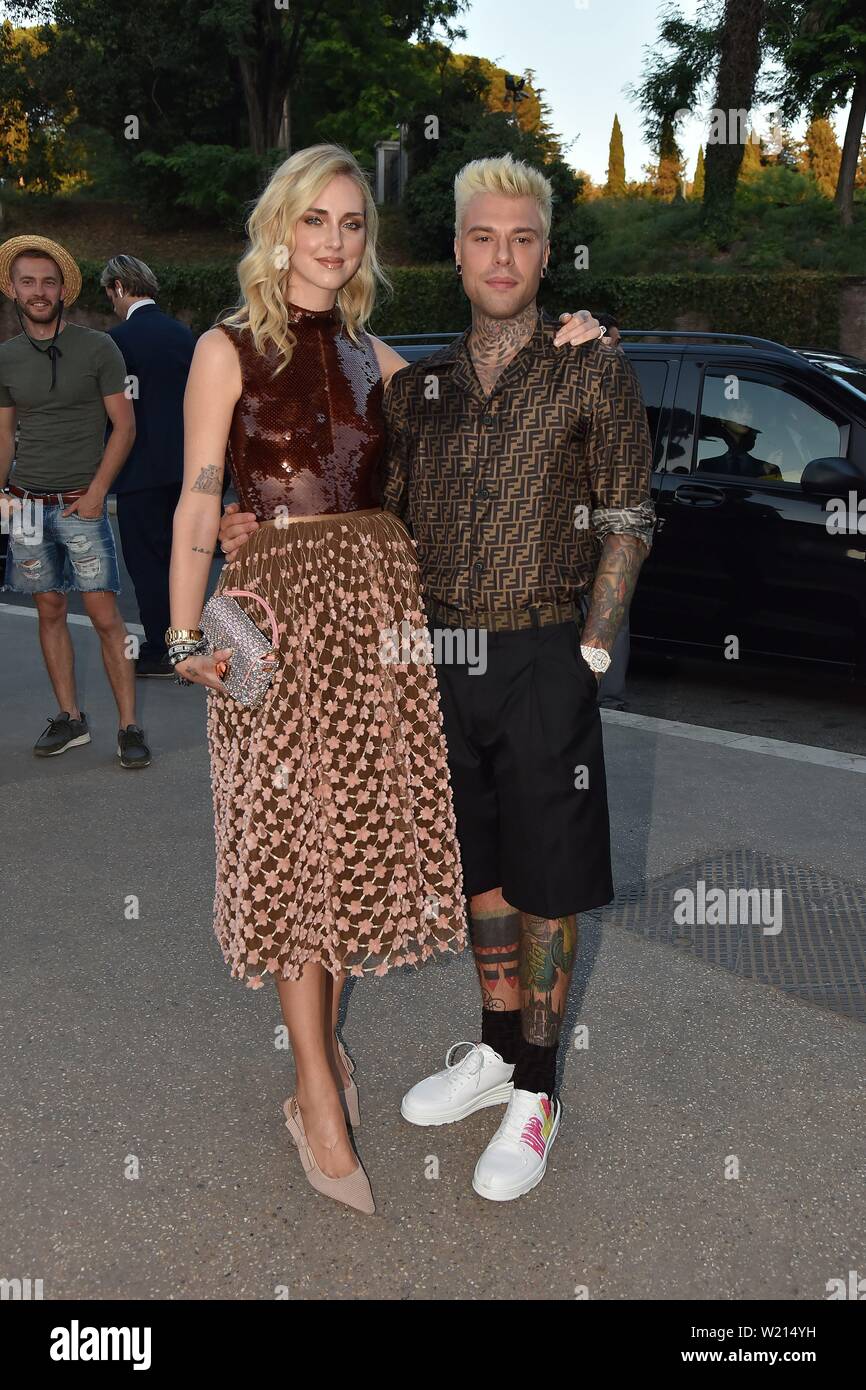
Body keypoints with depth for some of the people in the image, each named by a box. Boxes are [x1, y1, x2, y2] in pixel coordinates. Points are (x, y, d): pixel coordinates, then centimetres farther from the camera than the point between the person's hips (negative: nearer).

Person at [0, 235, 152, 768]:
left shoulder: (98, 348, -2)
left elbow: (124, 427, -2)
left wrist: (96, 492, -10)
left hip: (81, 504, -4)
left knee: (105, 615, -6)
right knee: (50, 611, 8)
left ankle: (130, 727, 0)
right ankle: (71, 719, 18)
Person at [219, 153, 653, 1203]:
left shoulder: (590, 370, -3)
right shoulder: (418, 385, 9)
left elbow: (626, 521, -4)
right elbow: (381, 516, 12)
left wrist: (590, 655, -9)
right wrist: (271, 530, -2)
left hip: (541, 661, -4)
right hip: (442, 655, 4)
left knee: (543, 881, 5)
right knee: (478, 866, 16)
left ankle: (535, 1093, 22)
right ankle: (497, 1051, 35)